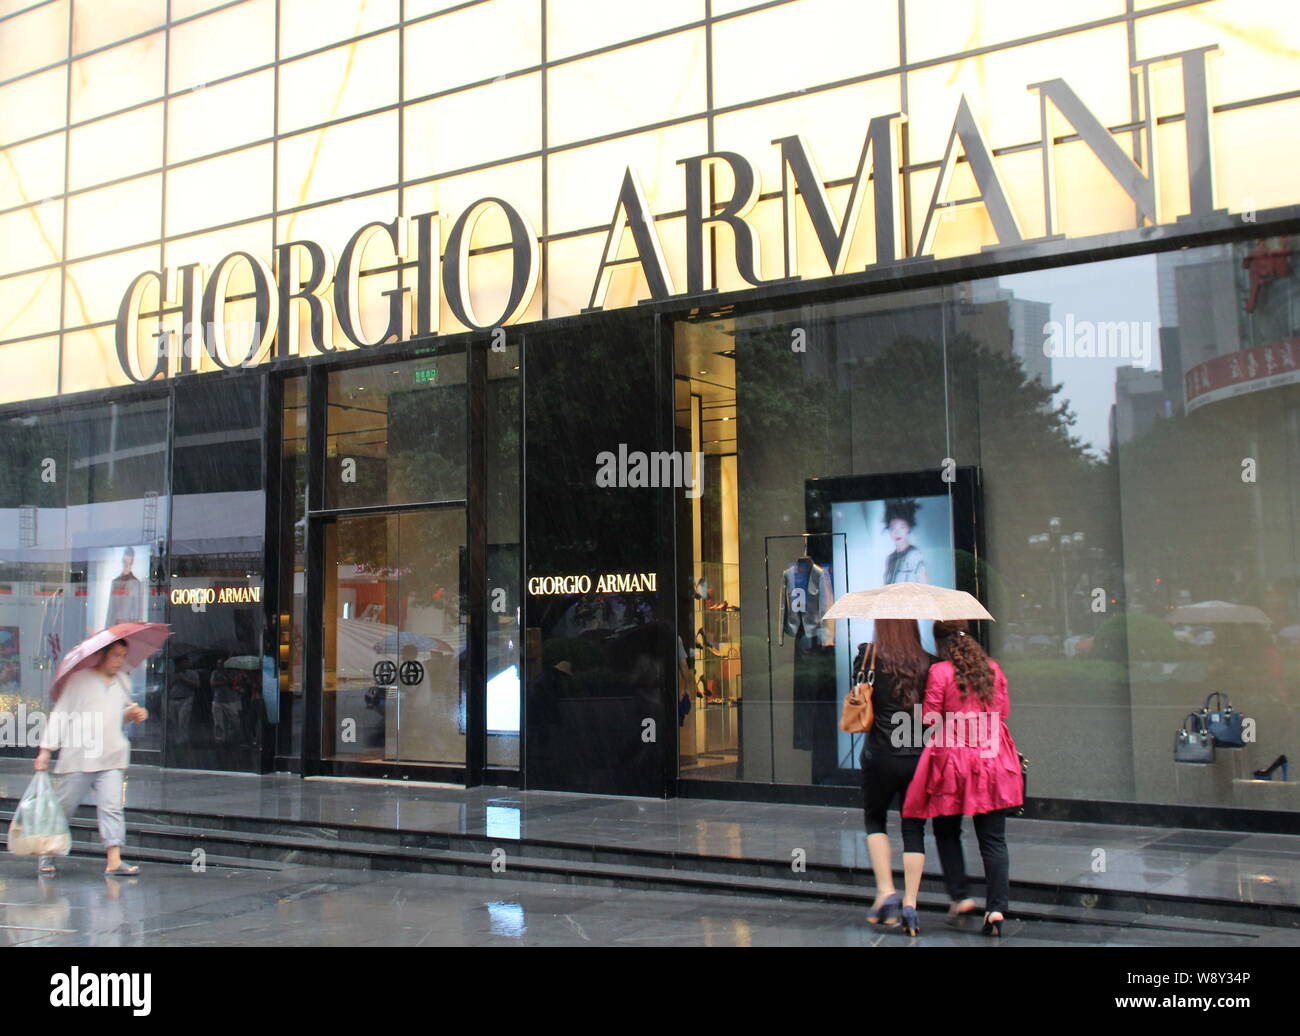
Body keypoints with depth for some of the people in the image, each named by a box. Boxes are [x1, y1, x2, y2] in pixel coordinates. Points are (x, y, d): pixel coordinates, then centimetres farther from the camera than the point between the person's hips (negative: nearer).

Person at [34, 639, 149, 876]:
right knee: (64, 806, 6)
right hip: (79, 756, -4)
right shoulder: (79, 679, -1)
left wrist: (134, 713, 8)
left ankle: (114, 861, -11)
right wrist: (46, 749, -5)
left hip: (111, 759, 4)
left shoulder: (121, 682, 14)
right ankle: (48, 854, 25)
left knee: (112, 807, -7)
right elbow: (60, 714, -1)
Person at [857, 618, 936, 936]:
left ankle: (886, 892, 6)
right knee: (914, 827, 11)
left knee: (874, 820, 19)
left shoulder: (869, 658, -7)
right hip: (920, 756, 2)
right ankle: (910, 905, 6)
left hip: (881, 755, -1)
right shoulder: (930, 664, -3)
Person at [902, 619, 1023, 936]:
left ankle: (960, 897, 9)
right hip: (993, 759, 3)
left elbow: (929, 718, -9)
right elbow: (1004, 711, 14)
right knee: (993, 839, 5)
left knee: (947, 832, 16)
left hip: (953, 759, -3)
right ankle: (996, 908, -2)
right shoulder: (992, 669, 6)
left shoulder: (939, 671, -8)